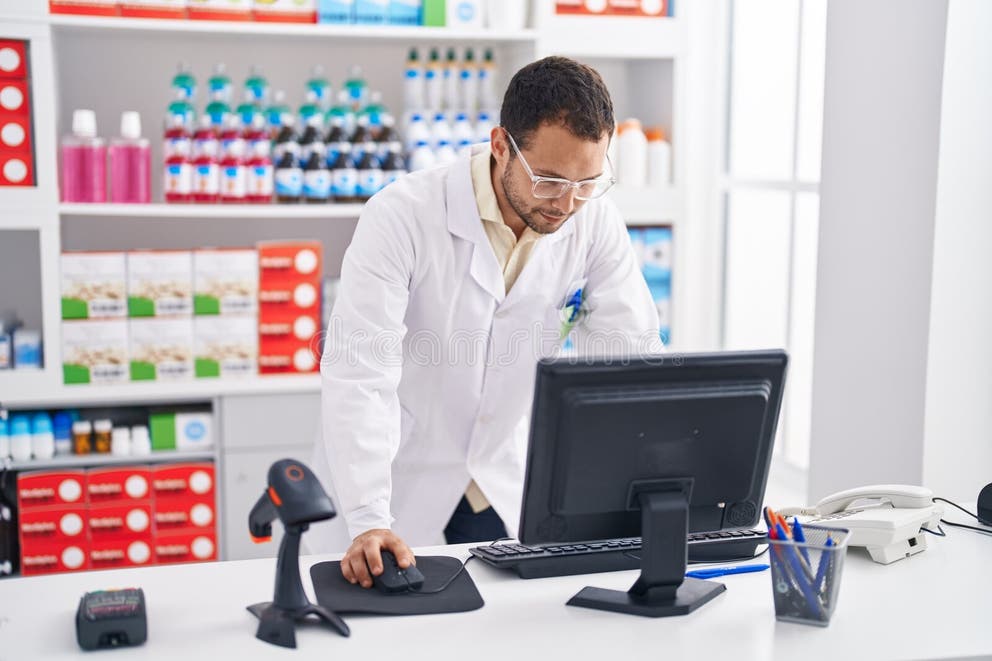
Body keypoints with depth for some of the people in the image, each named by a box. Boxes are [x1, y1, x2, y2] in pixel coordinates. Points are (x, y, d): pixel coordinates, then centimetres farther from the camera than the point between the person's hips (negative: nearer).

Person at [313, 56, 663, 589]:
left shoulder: (595, 223, -9)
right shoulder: (402, 216, -21)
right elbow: (360, 373, -26)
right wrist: (369, 522, -36)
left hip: (505, 490, 3)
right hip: (399, 489, -3)